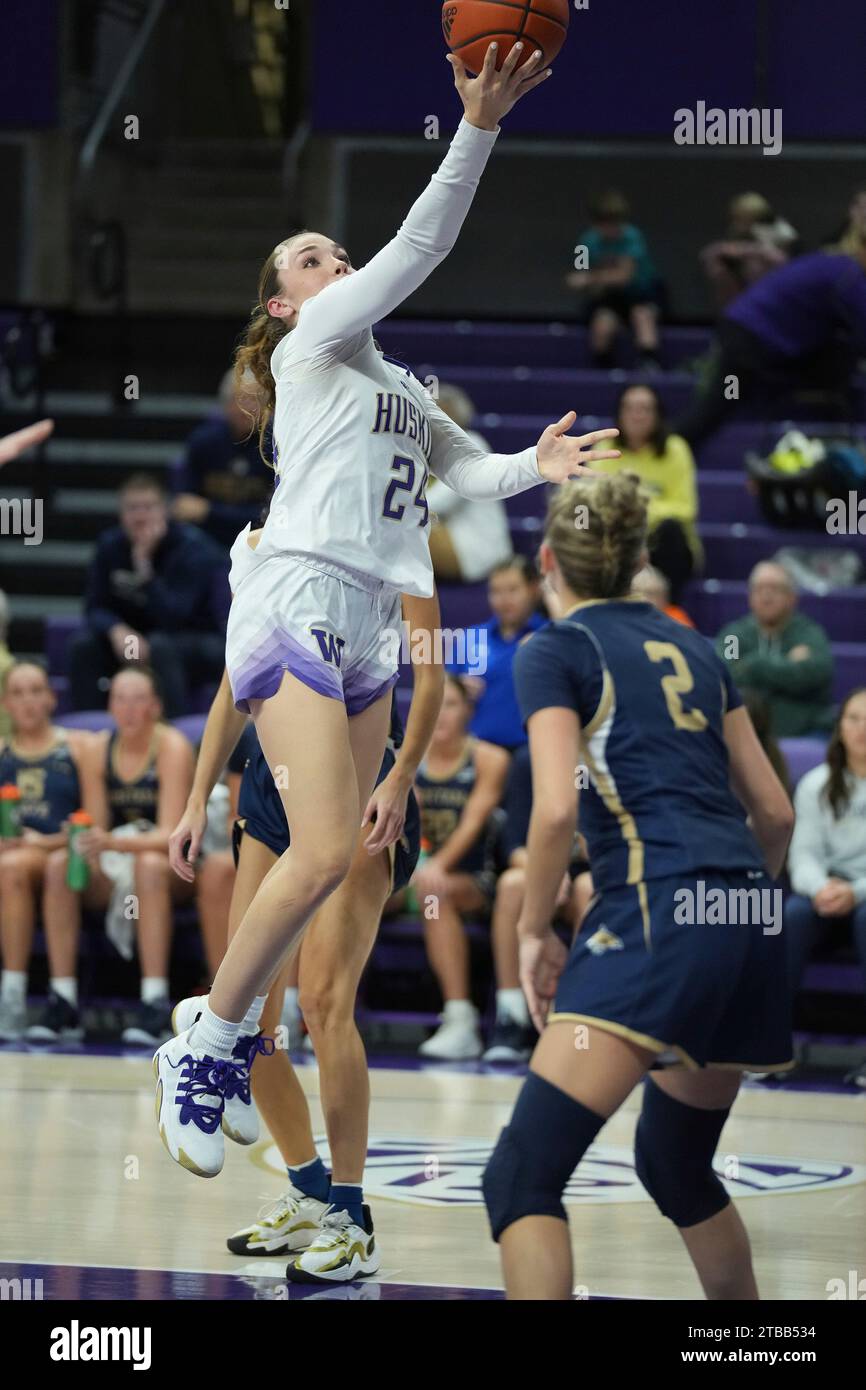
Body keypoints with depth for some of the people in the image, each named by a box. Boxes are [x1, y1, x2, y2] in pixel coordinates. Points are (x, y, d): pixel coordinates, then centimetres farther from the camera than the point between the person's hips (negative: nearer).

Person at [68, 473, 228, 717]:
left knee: (160, 646, -37)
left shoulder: (192, 548, -19)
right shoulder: (110, 545, -3)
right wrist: (117, 630, -26)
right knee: (83, 644, -19)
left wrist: (145, 569, -37)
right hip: (139, 637, 5)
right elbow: (95, 608, -4)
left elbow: (172, 619, -27)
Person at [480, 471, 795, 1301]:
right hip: (748, 922, 7)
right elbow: (774, 811, 21)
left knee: (521, 1176, -12)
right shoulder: (691, 649, 21)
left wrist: (534, 930, 1)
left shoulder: (553, 652, 3)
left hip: (655, 918, -7)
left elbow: (556, 807, -11)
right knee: (676, 1162, 27)